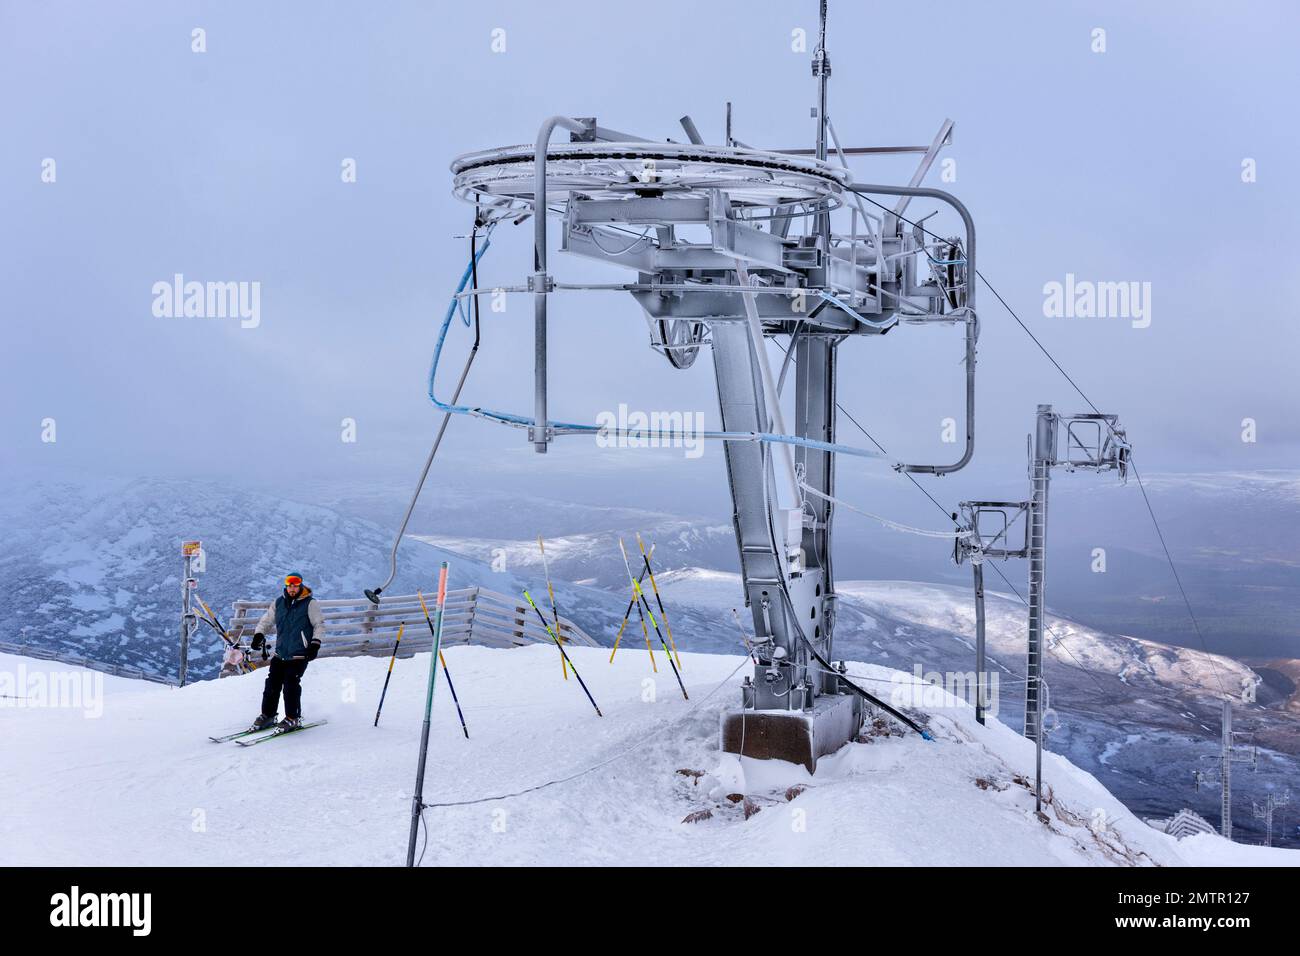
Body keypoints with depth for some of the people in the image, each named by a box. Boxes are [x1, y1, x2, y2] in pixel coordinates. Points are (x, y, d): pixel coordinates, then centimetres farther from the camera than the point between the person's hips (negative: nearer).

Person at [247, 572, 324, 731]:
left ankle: (293, 718, 0)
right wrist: (259, 634, 2)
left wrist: (315, 644, -10)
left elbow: (319, 625, 0)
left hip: (300, 654, -5)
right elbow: (267, 620, 18)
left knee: (291, 684, -12)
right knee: (272, 683, 3)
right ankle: (267, 715, 18)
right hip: (280, 653, 5)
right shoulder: (279, 603, 10)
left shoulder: (310, 603, -3)